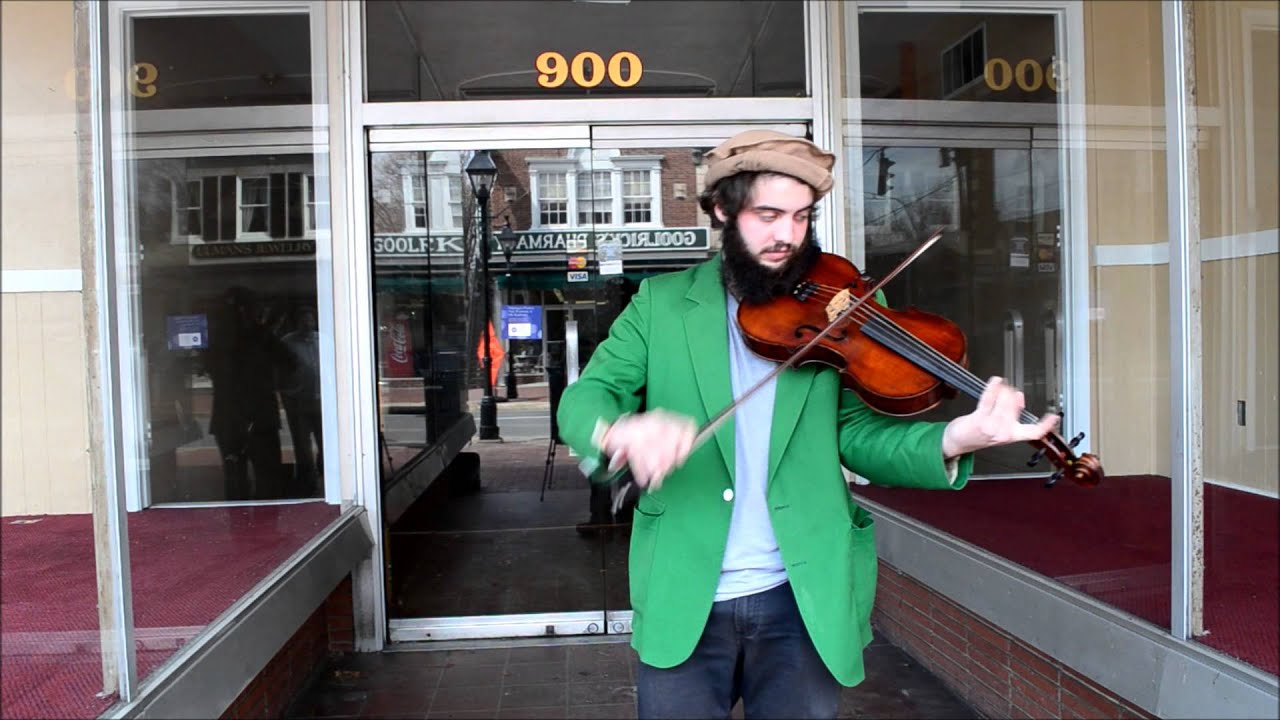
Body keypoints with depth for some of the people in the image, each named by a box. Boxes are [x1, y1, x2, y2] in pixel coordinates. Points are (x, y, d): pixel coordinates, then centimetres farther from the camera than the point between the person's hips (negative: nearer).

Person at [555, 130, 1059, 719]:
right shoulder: (662, 303, 1)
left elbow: (860, 433, -7)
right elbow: (582, 399, -6)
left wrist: (953, 440, -27)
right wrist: (621, 431, -30)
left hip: (802, 600, 1)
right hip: (681, 602, 0)